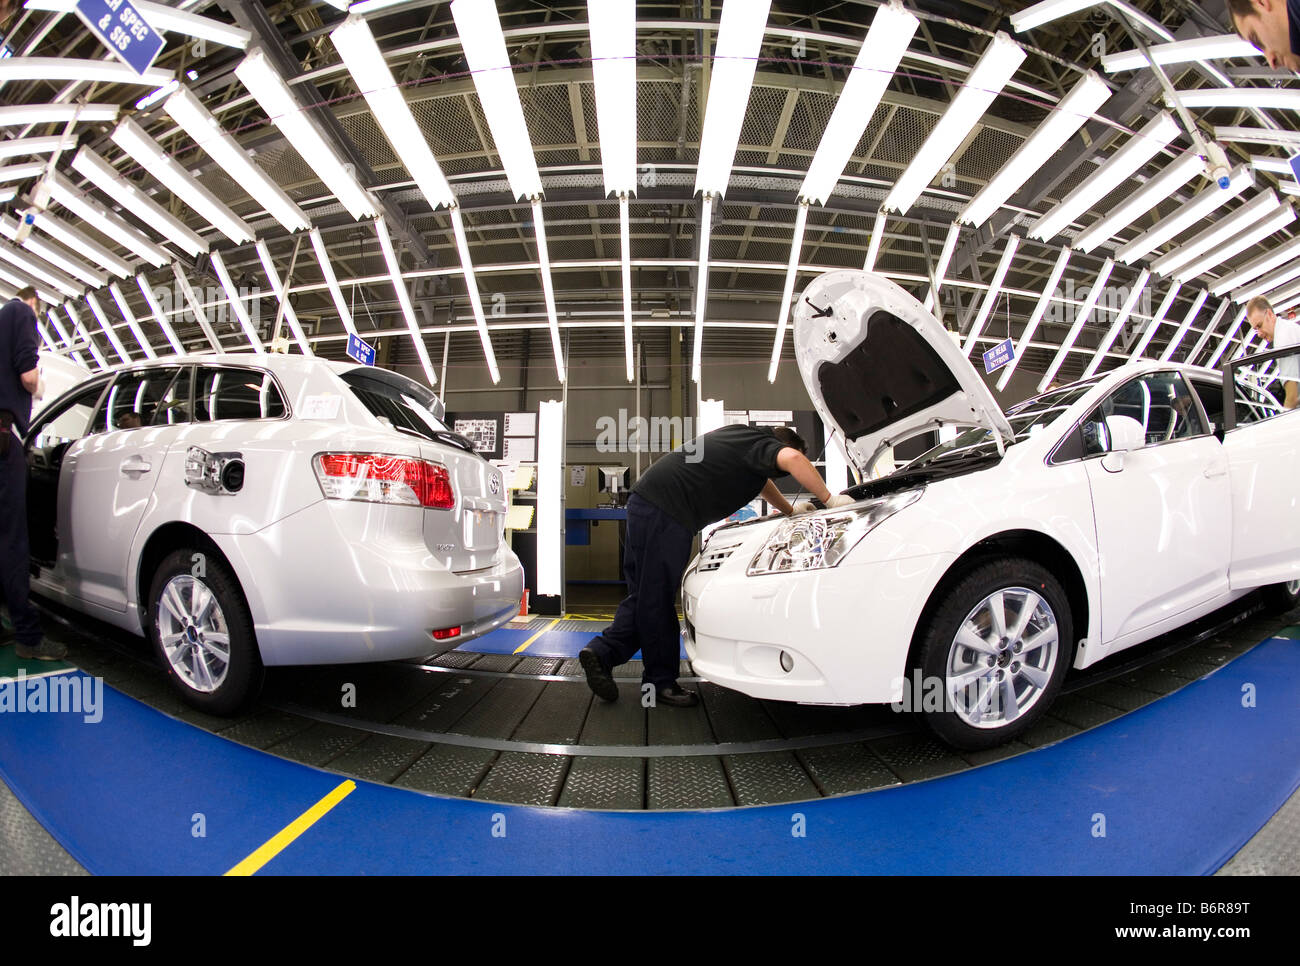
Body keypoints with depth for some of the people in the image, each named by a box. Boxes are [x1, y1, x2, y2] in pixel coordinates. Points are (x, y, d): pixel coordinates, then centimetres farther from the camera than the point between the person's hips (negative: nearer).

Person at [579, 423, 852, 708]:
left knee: (645, 595, 15)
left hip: (644, 502, 10)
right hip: (665, 514, -10)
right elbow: (791, 458, -26)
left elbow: (758, 477, 43)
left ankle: (602, 652, 11)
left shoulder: (744, 435, 26)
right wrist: (829, 499, -16)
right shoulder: (762, 444, -3)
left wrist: (790, 510, 43)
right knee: (657, 601, -1)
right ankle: (661, 681, 10)